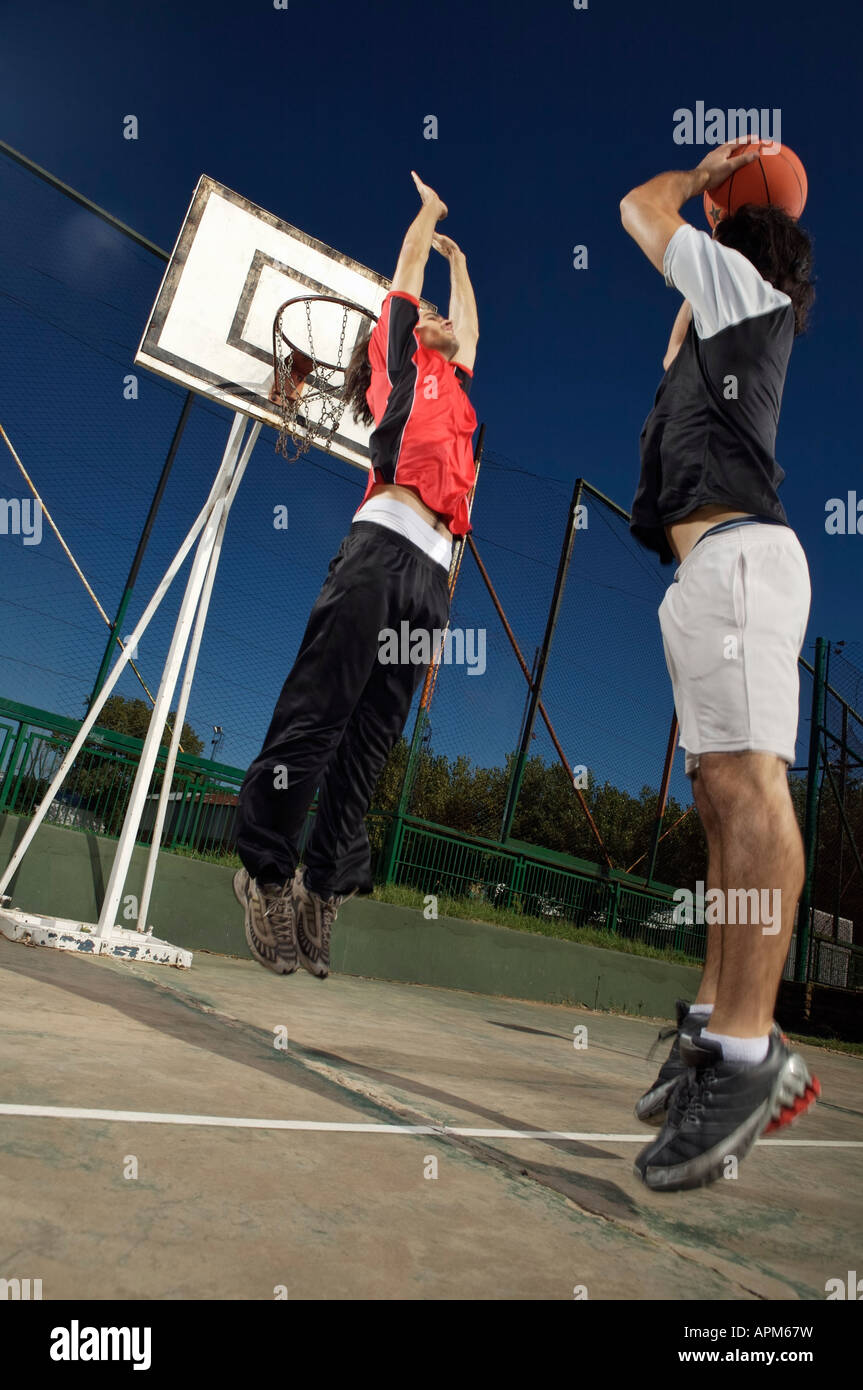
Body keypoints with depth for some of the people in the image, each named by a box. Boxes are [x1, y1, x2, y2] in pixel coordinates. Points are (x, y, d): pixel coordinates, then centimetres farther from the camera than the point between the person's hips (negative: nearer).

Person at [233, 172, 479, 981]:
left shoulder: (453, 382, 34)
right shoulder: (399, 360, 19)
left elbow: (469, 327, 51)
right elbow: (406, 274, 28)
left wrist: (458, 258, 60)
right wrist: (430, 209, 45)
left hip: (432, 571, 6)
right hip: (384, 546, -5)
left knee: (370, 740, -2)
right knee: (315, 713, -12)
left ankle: (321, 894, -1)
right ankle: (264, 871, -7)